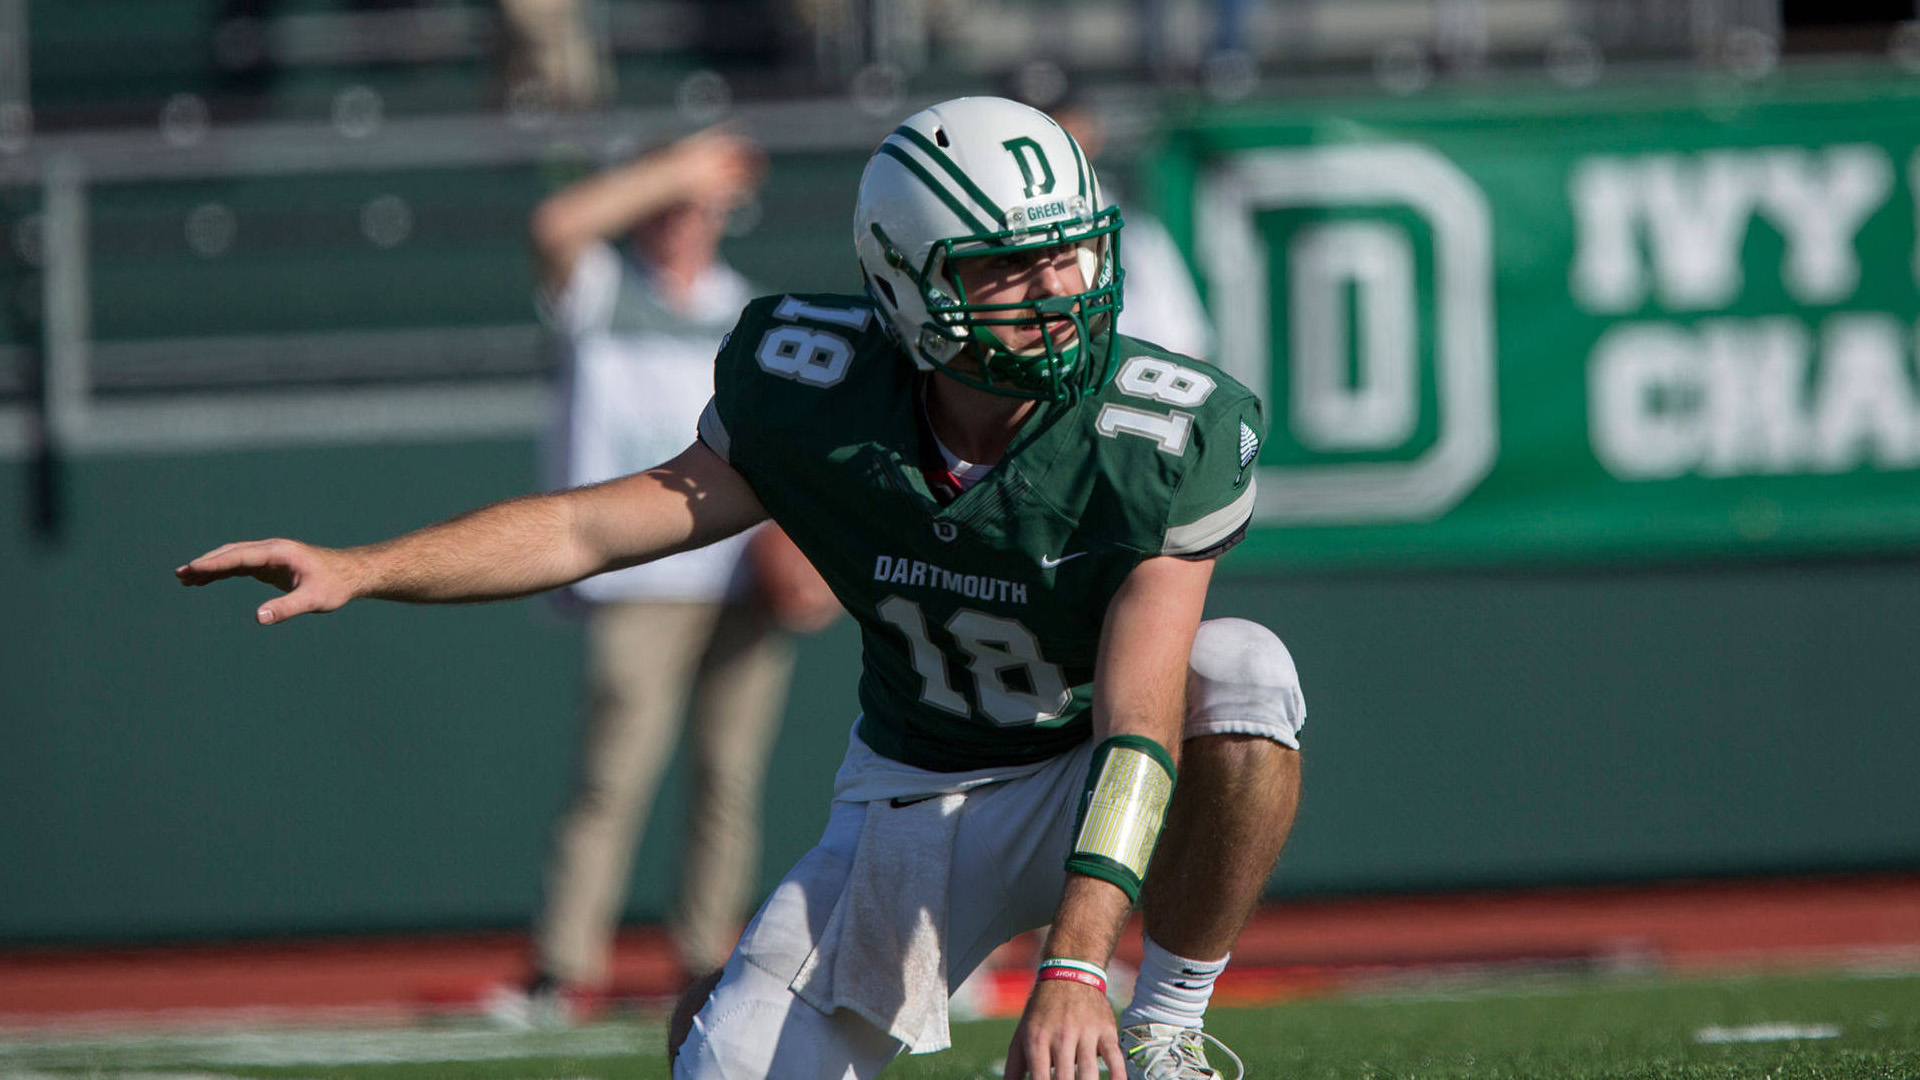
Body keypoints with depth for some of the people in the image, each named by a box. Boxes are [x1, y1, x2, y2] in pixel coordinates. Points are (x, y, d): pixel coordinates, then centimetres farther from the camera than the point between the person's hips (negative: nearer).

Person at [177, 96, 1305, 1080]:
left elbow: (1135, 724, -33)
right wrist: (360, 570, -21)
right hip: (917, 794, 3)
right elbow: (597, 525, -10)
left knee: (1236, 672, -35)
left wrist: (1076, 964, -44)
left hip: (1094, 781, -2)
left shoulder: (1166, 437, -27)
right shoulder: (822, 402, -18)